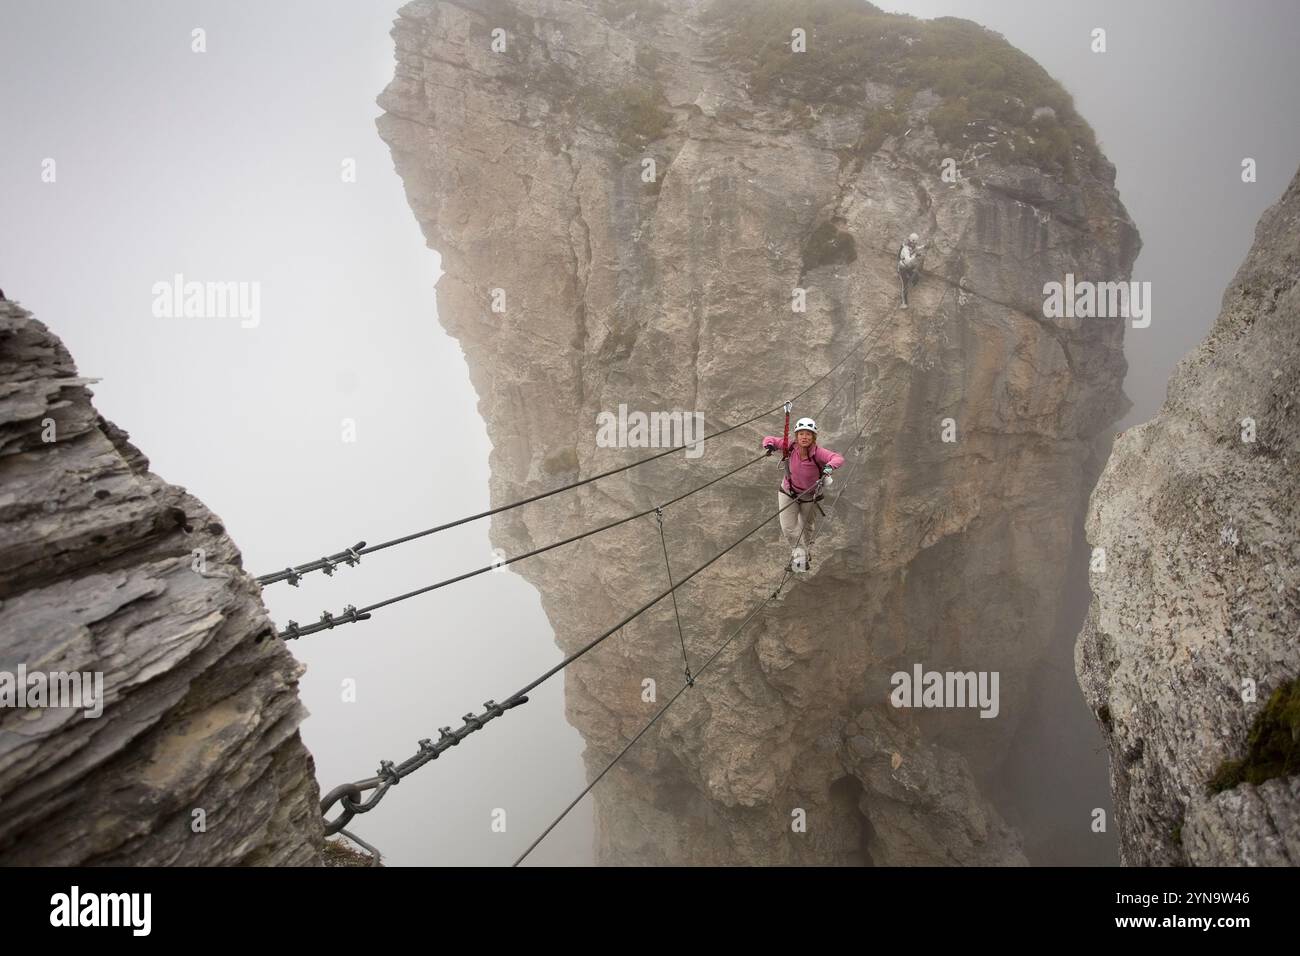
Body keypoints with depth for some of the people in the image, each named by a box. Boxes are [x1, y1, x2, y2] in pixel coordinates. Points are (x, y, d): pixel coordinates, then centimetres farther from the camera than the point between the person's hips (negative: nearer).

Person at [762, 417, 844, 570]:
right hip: (788, 493, 1)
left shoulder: (818, 452, -30)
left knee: (807, 528, 22)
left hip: (810, 497, -1)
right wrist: (769, 445, -34)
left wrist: (830, 466, -66)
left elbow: (838, 458, -45)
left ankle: (807, 552, 53)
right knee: (788, 529, -3)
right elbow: (770, 439, -11)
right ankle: (797, 551, 28)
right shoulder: (790, 447, -23)